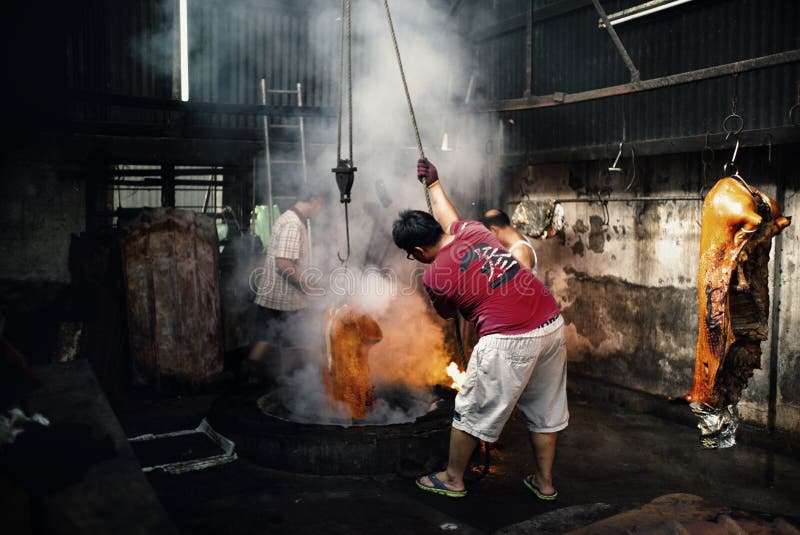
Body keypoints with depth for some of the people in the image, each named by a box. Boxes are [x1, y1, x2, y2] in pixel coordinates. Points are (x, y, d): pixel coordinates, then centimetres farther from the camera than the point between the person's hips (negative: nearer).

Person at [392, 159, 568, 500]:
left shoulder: (434, 276, -6)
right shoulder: (472, 230, 8)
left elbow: (448, 315, 14)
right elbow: (447, 217, 32)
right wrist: (433, 184, 46)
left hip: (509, 341, -7)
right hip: (552, 324, 7)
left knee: (471, 411, 12)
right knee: (545, 410, 19)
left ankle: (453, 479, 28)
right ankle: (544, 482, 32)